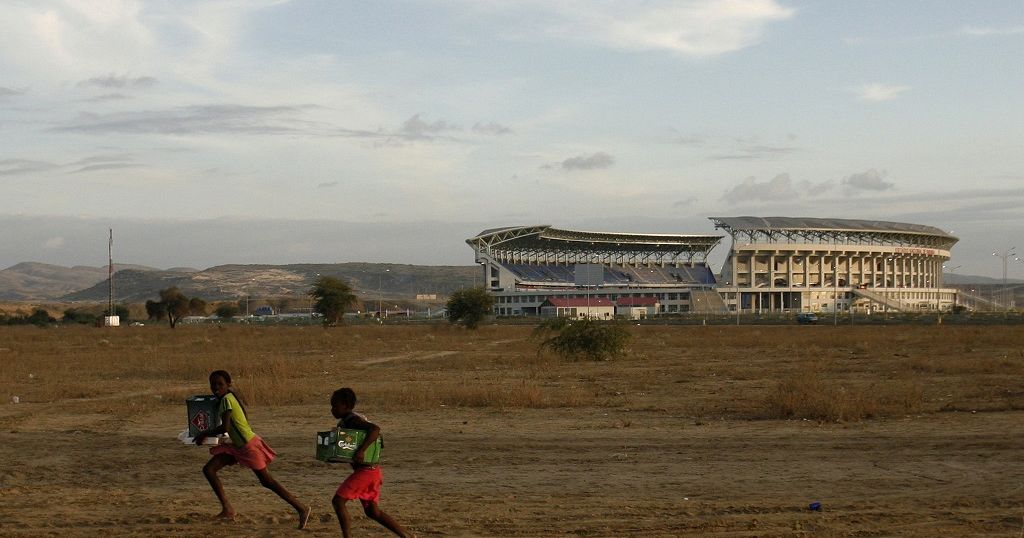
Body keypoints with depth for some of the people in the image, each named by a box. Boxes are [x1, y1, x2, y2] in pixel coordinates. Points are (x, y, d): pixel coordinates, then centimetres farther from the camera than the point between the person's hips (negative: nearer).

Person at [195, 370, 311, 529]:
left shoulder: (226, 400, -18)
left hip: (248, 446, -9)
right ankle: (227, 509, 3)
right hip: (238, 446, 9)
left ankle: (301, 509, 10)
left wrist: (204, 434, -13)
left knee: (267, 481, 0)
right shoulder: (229, 398, 9)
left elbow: (225, 428, -26)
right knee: (208, 469, 3)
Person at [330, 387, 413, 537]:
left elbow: (375, 429, -31)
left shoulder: (353, 420, -15)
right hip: (372, 470, 10)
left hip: (365, 470, -10)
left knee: (338, 501, -9)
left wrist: (361, 450, -37)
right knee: (372, 511, 15)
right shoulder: (343, 422, 15)